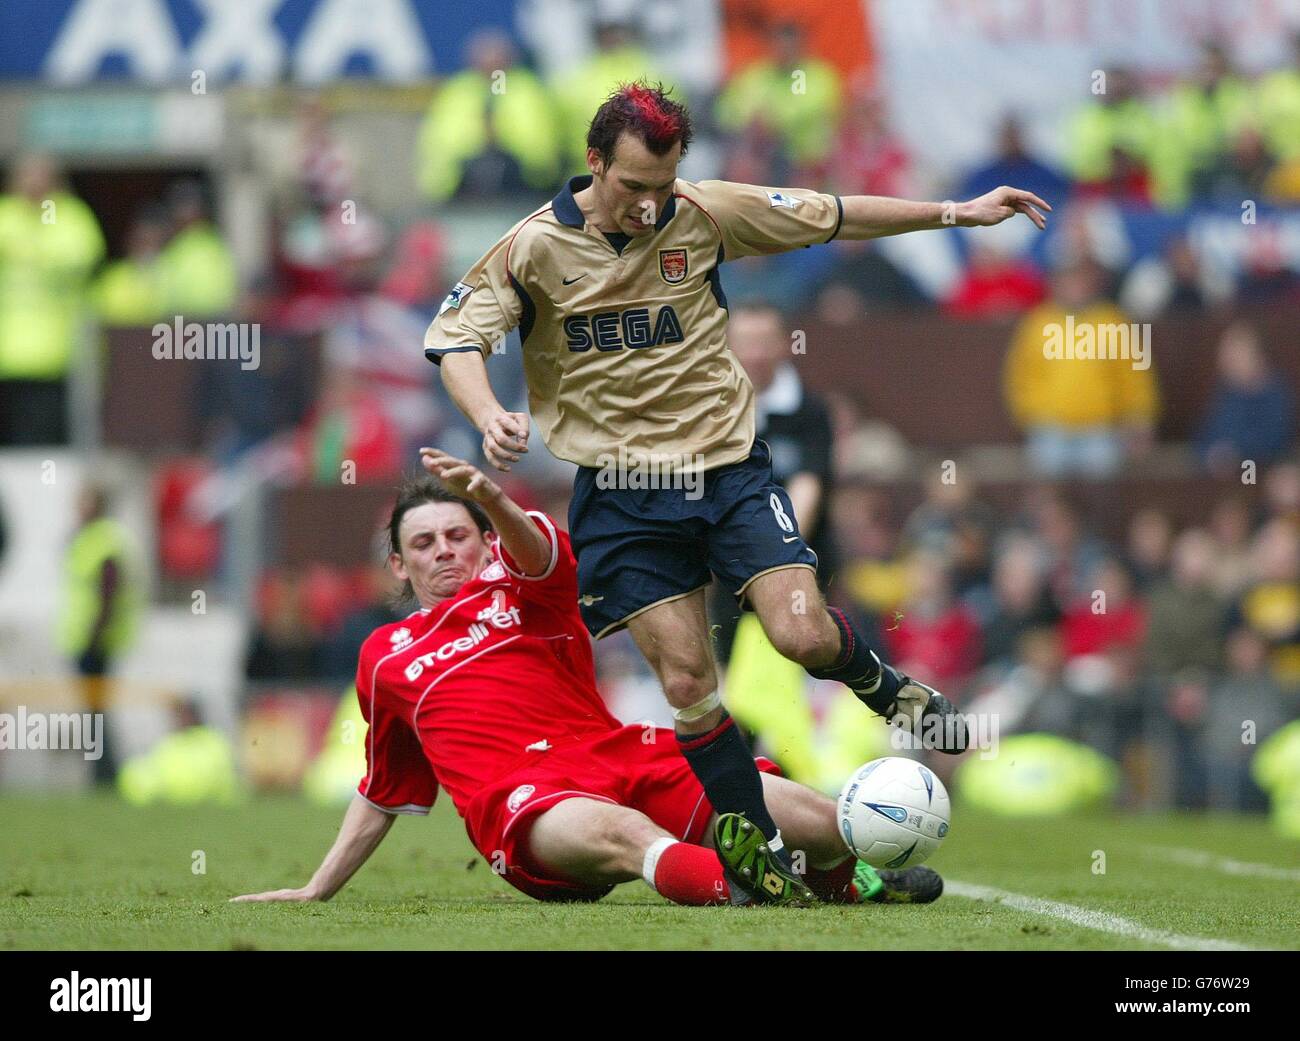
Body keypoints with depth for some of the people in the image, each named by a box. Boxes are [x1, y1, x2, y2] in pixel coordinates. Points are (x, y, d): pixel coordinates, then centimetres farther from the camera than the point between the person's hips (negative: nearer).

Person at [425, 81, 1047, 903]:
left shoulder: (704, 214, -3)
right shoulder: (538, 247, -7)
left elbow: (829, 216, 6)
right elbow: (454, 338, -5)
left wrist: (956, 213, 8)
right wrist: (489, 416, -25)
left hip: (727, 464, 1)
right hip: (622, 488, 0)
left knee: (802, 635, -15)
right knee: (688, 682, -5)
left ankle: (879, 681, 19)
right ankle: (763, 853, 7)